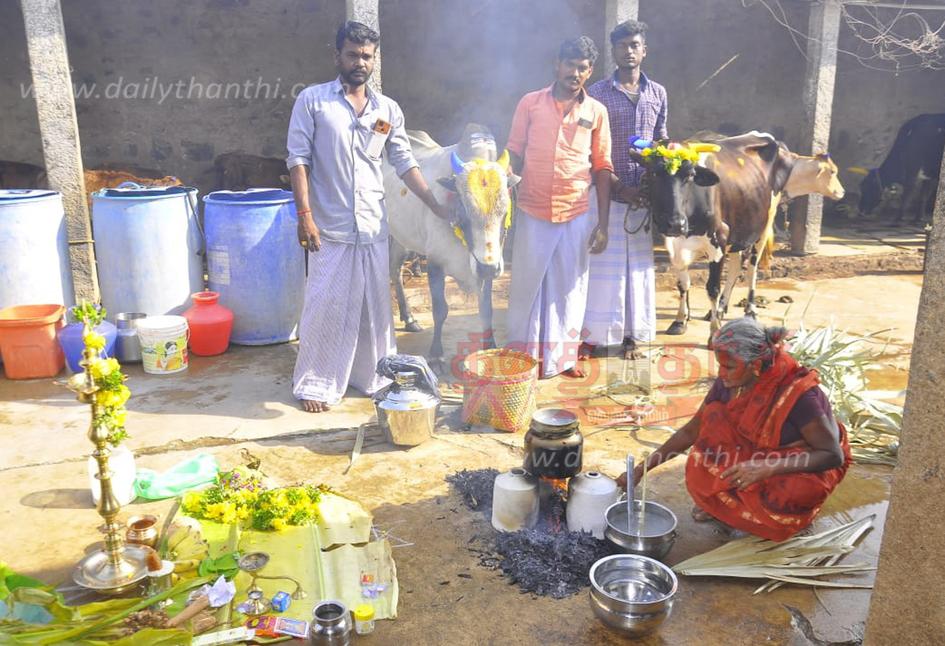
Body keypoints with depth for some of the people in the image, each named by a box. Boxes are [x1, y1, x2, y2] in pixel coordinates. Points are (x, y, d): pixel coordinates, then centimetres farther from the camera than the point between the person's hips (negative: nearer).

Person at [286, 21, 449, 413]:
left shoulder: (388, 110, 9)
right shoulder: (312, 100, -1)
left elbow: (405, 164, 11)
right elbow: (298, 158, -5)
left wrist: (439, 208, 5)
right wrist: (304, 214, -14)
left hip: (373, 228, 4)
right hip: (329, 228, -3)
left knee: (374, 305, 11)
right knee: (325, 307, 1)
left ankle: (373, 376, 26)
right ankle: (314, 384, 16)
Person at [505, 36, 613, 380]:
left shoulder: (596, 112, 5)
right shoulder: (530, 103, 3)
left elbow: (603, 169, 7)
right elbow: (514, 154, 7)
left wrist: (603, 224, 3)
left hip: (577, 214, 1)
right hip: (532, 212, -1)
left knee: (569, 287, 8)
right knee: (526, 285, 6)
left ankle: (561, 357, 22)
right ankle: (522, 356, 21)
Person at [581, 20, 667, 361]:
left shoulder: (657, 93, 10)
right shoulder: (597, 93, -2)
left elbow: (661, 140, 16)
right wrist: (617, 185, -13)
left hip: (644, 193, 4)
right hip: (606, 192, -3)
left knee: (640, 265, 8)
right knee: (603, 264, 0)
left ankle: (633, 334, 18)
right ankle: (593, 335, 9)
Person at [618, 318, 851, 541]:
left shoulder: (798, 393, -30)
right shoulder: (728, 383, -13)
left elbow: (834, 455, -26)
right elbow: (691, 431, -3)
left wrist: (768, 467, -38)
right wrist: (641, 469, -7)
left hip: (802, 470, -5)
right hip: (758, 456, 5)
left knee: (792, 495, -39)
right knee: (714, 414, -18)